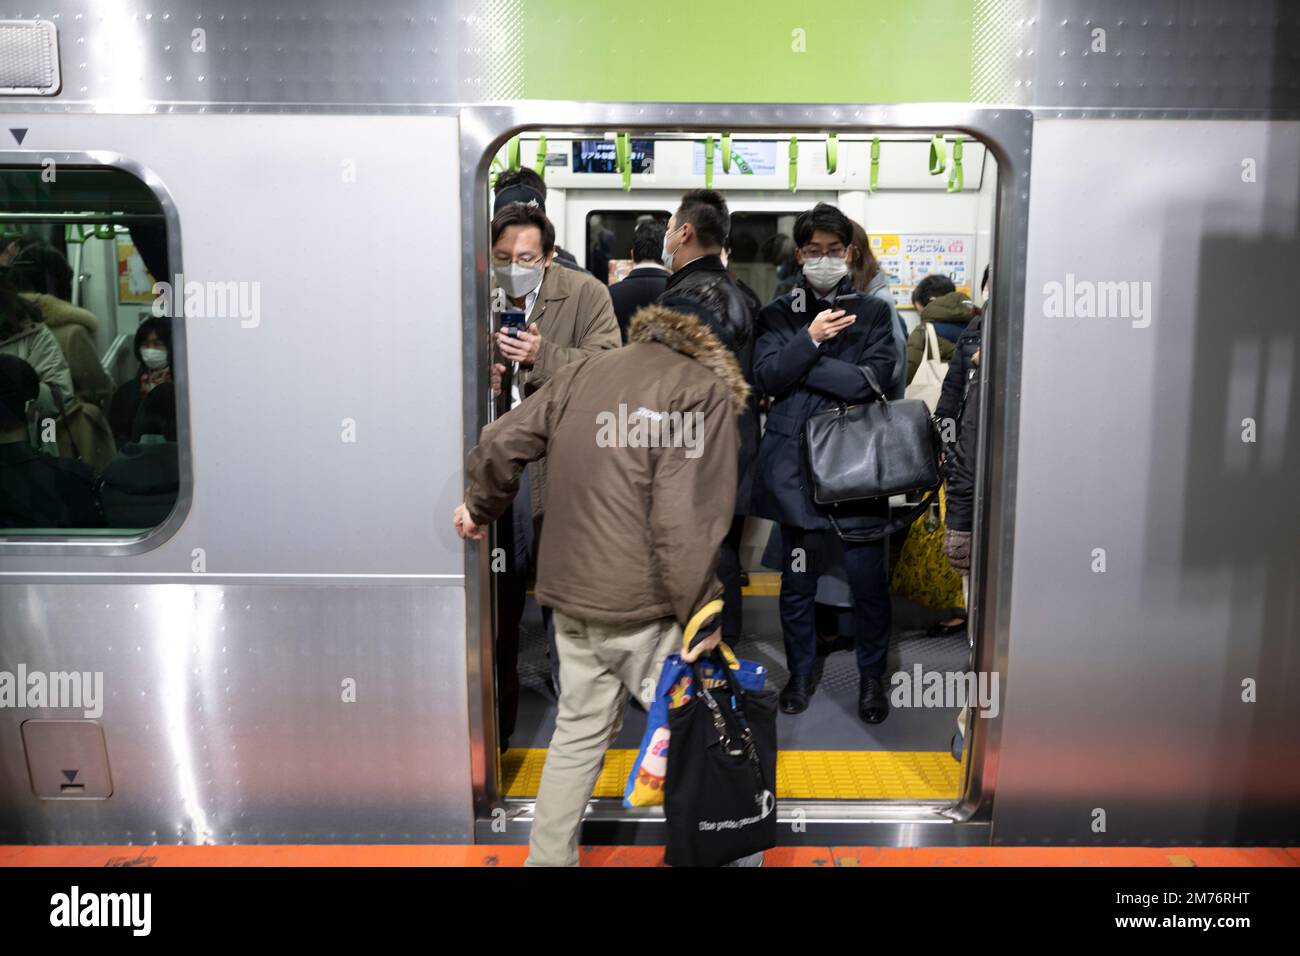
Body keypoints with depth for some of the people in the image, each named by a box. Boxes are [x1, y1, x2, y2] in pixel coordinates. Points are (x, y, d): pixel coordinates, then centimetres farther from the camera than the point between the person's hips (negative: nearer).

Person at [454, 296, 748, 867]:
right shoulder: (704, 388, -10)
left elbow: (501, 444, 10)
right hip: (643, 606, -7)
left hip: (571, 594, 7)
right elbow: (684, 515, -20)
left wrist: (480, 507, 28)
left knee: (579, 732, 20)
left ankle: (547, 858, 31)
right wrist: (701, 613, -14)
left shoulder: (581, 374, 9)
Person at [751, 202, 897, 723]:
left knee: (868, 578, 4)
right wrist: (811, 339, -17)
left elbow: (871, 378, -10)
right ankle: (800, 672, 29)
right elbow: (764, 377, -6)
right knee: (797, 577, 11)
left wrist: (799, 367, -9)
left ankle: (871, 676, 24)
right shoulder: (779, 313, 8)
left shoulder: (873, 312, 7)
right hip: (795, 461, 1)